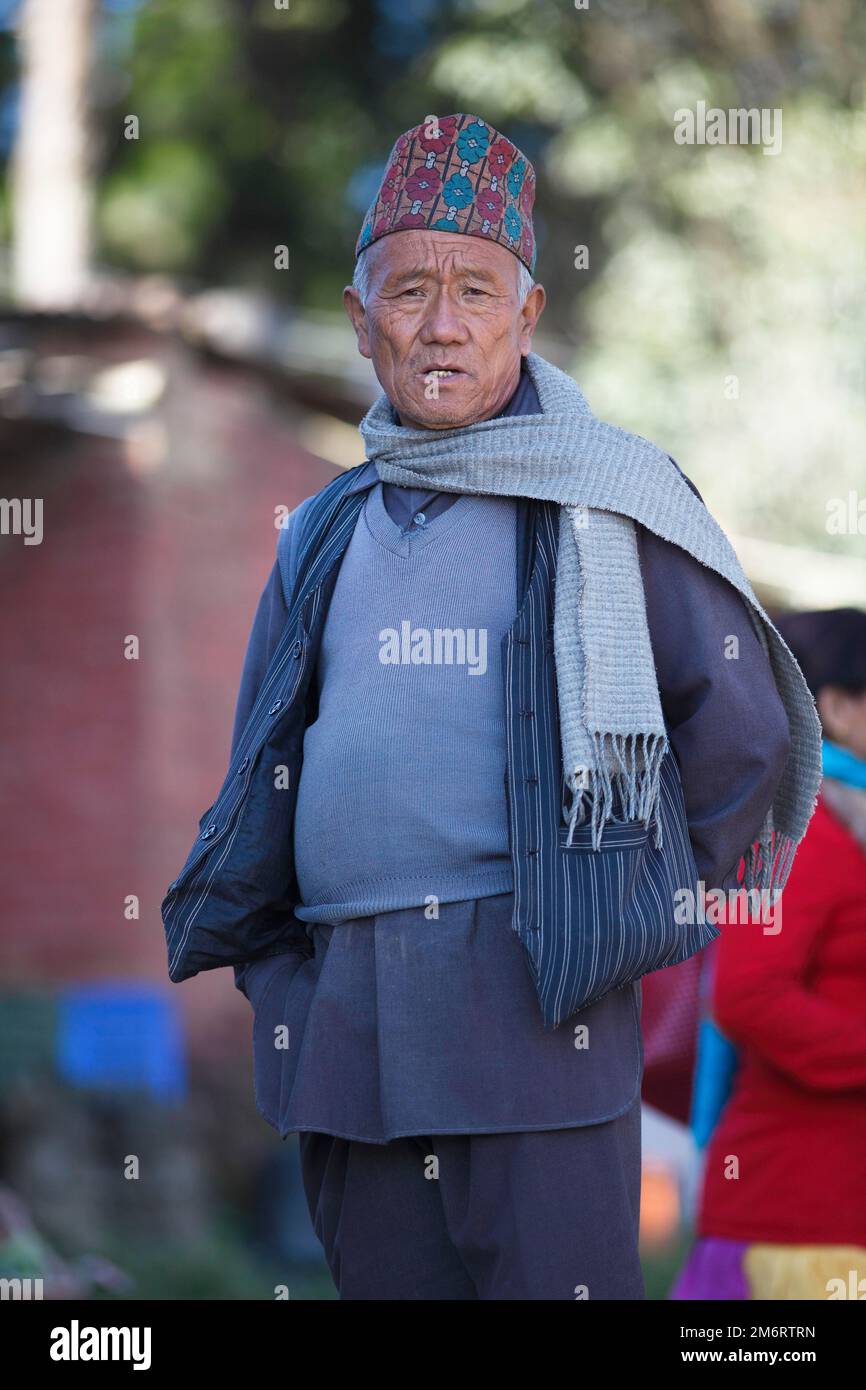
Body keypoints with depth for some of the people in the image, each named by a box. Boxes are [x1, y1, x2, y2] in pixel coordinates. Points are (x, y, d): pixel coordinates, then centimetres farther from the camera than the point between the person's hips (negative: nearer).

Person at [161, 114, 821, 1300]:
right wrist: (275, 978, 15)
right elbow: (263, 776, 24)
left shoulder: (605, 501, 3)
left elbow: (742, 726, 7)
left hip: (533, 1003, -4)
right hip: (341, 1017, 5)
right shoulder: (329, 533, 17)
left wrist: (639, 916, 10)